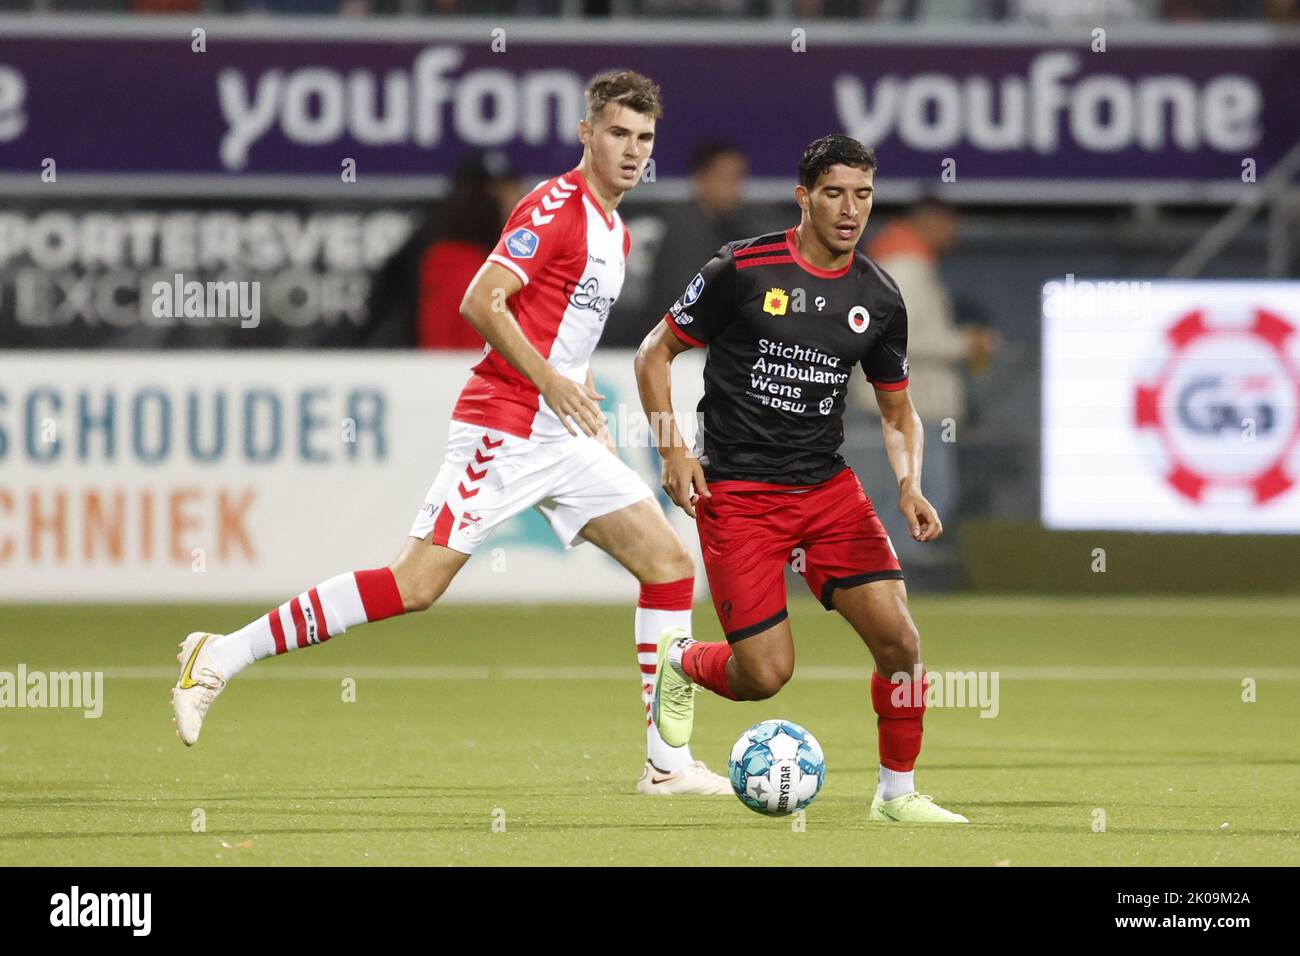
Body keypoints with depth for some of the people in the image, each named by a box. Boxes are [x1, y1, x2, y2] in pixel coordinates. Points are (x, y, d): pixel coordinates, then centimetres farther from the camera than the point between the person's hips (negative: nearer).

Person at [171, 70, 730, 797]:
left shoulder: (615, 233, 18)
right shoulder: (557, 206, -10)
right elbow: (481, 302, -19)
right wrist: (549, 381, -22)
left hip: (560, 439, 9)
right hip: (502, 430, -9)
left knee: (672, 565, 1)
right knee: (416, 585, -15)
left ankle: (668, 762, 4)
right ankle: (224, 656, -9)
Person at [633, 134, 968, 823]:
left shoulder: (879, 300, 4)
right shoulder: (743, 270, -9)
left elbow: (897, 410, 16)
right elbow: (654, 354, 0)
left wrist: (909, 485, -4)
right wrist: (674, 451, -12)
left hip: (828, 487, 4)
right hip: (736, 493, -4)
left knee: (899, 640, -12)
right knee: (765, 675, -10)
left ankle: (898, 792, 7)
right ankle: (681, 663, 25)